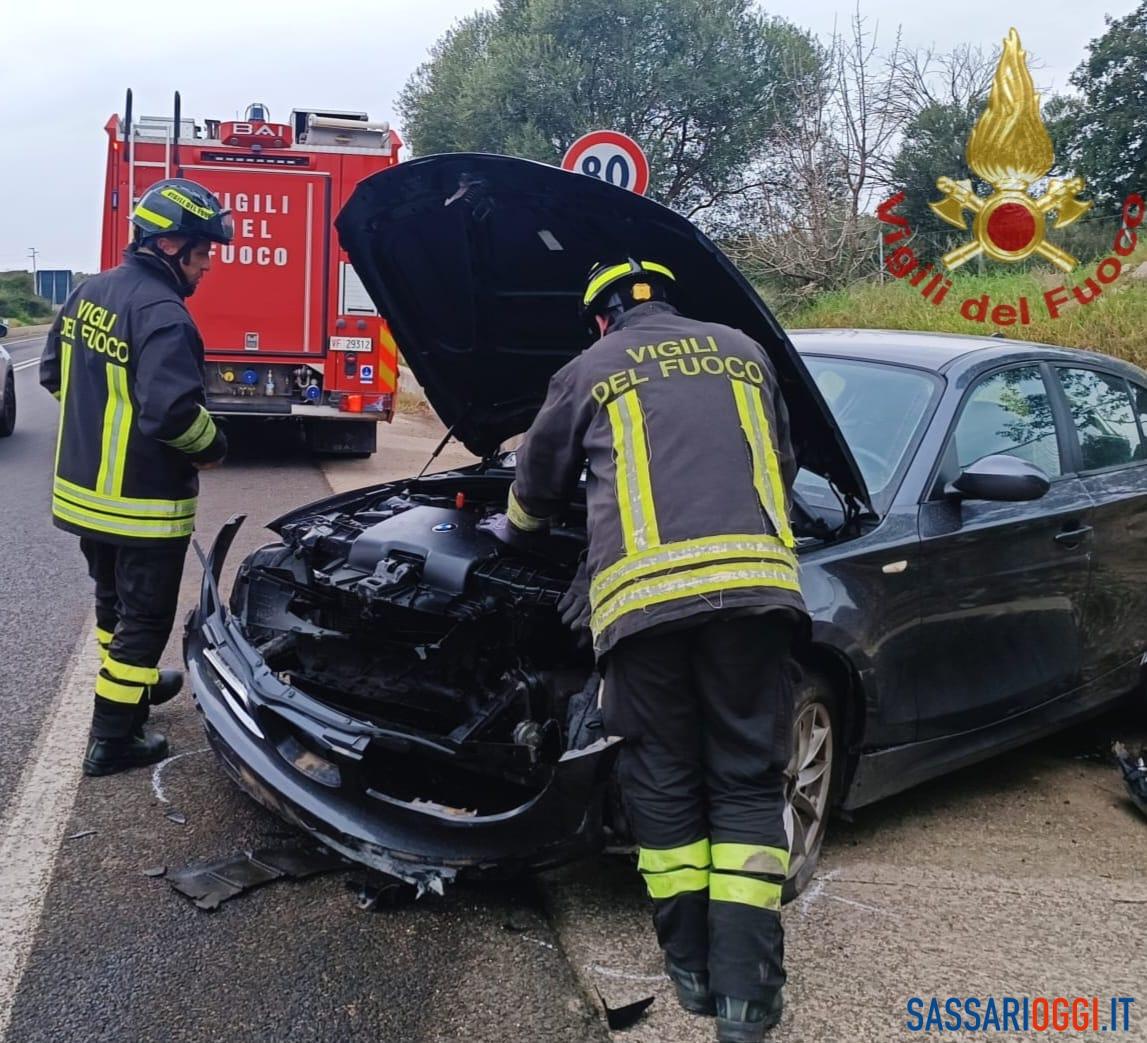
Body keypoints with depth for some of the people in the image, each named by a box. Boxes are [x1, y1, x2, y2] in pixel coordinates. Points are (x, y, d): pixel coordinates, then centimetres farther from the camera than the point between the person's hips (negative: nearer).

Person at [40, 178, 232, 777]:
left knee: (113, 601, 25)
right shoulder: (162, 313, -23)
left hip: (82, 489, 9)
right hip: (143, 505, -9)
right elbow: (173, 410, -30)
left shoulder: (88, 293, 6)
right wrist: (212, 447, -12)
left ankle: (130, 683, 46)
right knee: (145, 617, 5)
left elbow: (54, 373, 15)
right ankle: (112, 739, 12)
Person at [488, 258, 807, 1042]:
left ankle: (692, 963, 18)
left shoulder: (589, 371, 19)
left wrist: (516, 531, 53)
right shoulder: (745, 351, 25)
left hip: (644, 594, -1)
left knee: (663, 780, 12)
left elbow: (539, 483, 31)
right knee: (747, 780, 7)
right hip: (752, 581, 2)